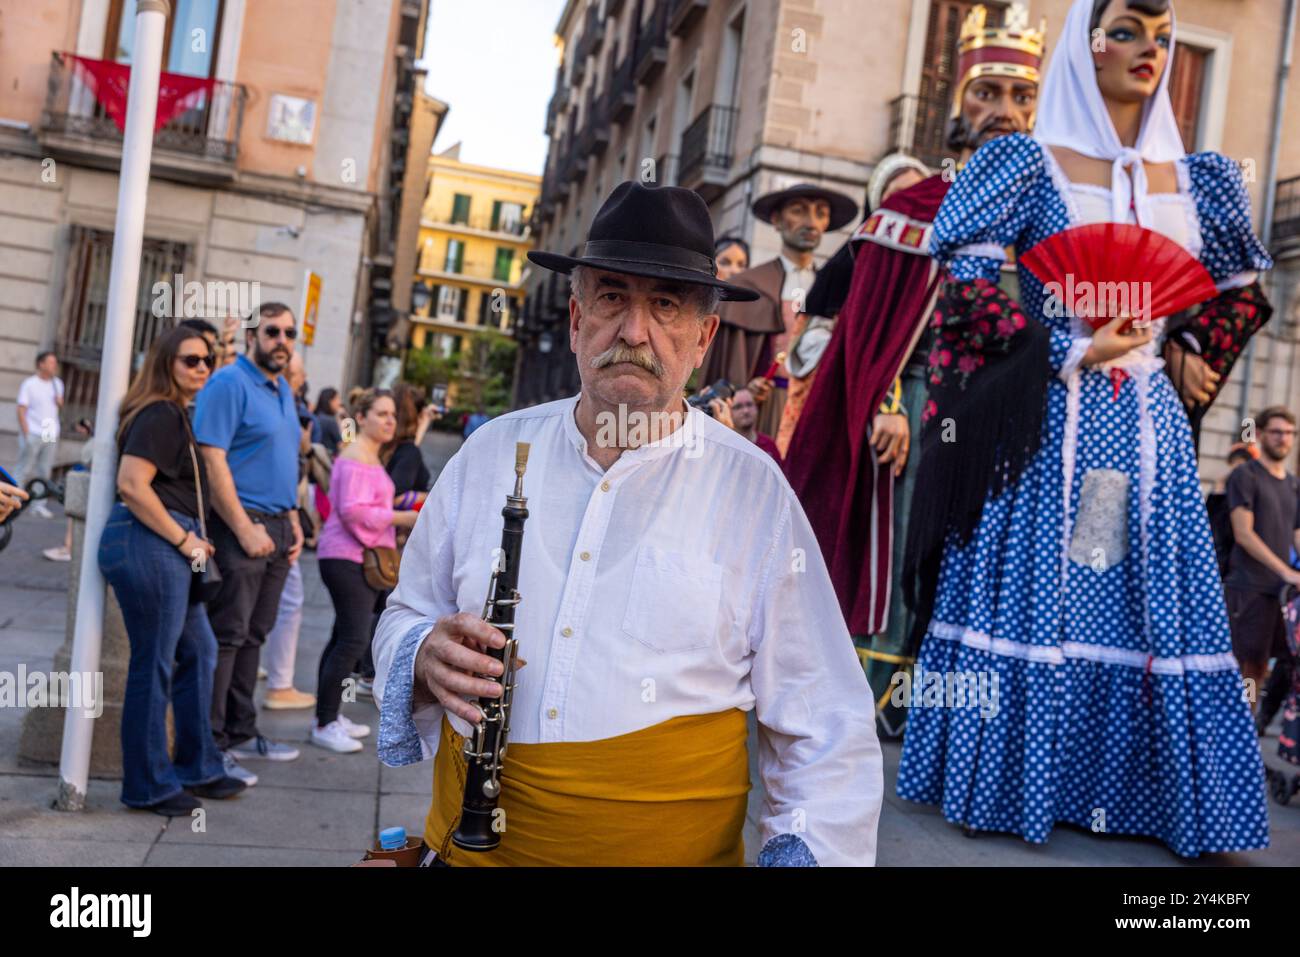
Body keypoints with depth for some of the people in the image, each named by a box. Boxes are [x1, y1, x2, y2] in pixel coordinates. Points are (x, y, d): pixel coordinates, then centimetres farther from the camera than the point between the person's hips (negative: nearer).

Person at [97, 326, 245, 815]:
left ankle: (197, 768, 28)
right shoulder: (159, 415, -12)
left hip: (169, 549, 11)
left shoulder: (179, 415, 18)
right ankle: (150, 786, 11)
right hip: (148, 543, -10)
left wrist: (191, 543, 12)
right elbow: (132, 485, -21)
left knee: (198, 652, 16)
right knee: (154, 664, -1)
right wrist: (186, 541, -16)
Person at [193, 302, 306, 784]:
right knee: (226, 636, -4)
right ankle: (210, 744, 3)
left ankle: (241, 733, 23)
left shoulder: (283, 390, 17)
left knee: (253, 635, 14)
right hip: (242, 525, -8)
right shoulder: (229, 383, -10)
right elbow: (213, 460, -18)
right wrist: (246, 528, -20)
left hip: (278, 527, 8)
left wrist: (293, 522, 14)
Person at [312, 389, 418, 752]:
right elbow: (352, 510, -22)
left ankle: (330, 716, 20)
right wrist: (401, 518, -18)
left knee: (344, 638, 13)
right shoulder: (356, 457, -13)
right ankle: (325, 725, -6)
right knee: (354, 639, -13)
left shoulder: (370, 456, 20)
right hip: (346, 558, -11)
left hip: (363, 558, 11)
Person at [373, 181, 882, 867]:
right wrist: (426, 658, -6)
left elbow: (826, 734, -1)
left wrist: (805, 848, -12)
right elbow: (405, 617, 14)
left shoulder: (754, 491, -4)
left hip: (673, 850, -3)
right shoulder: (491, 453, 4)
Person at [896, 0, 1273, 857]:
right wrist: (1066, 352, -12)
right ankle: (1009, 779, 14)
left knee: (1150, 595, 5)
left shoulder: (1196, 179, 12)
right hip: (1047, 414, -4)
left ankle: (1164, 796, 16)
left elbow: (1241, 294, 23)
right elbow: (968, 280, -8)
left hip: (1146, 420, 4)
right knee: (1033, 587, 0)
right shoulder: (1031, 161, -1)